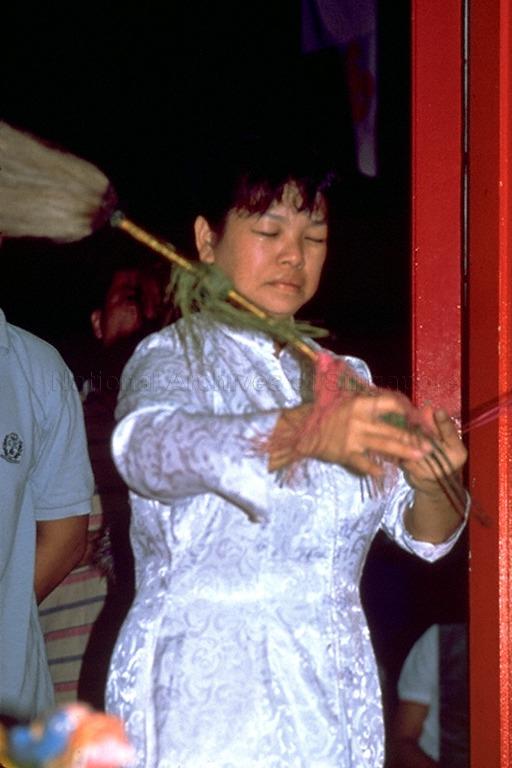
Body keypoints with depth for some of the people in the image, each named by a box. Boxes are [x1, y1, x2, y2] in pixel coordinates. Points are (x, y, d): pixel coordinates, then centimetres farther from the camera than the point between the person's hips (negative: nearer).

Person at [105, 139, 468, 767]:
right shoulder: (172, 357, -3)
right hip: (204, 692, -5)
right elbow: (147, 445, -28)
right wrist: (307, 432, -45)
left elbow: (419, 533, 7)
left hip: (332, 688, 5)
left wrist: (432, 486, -18)